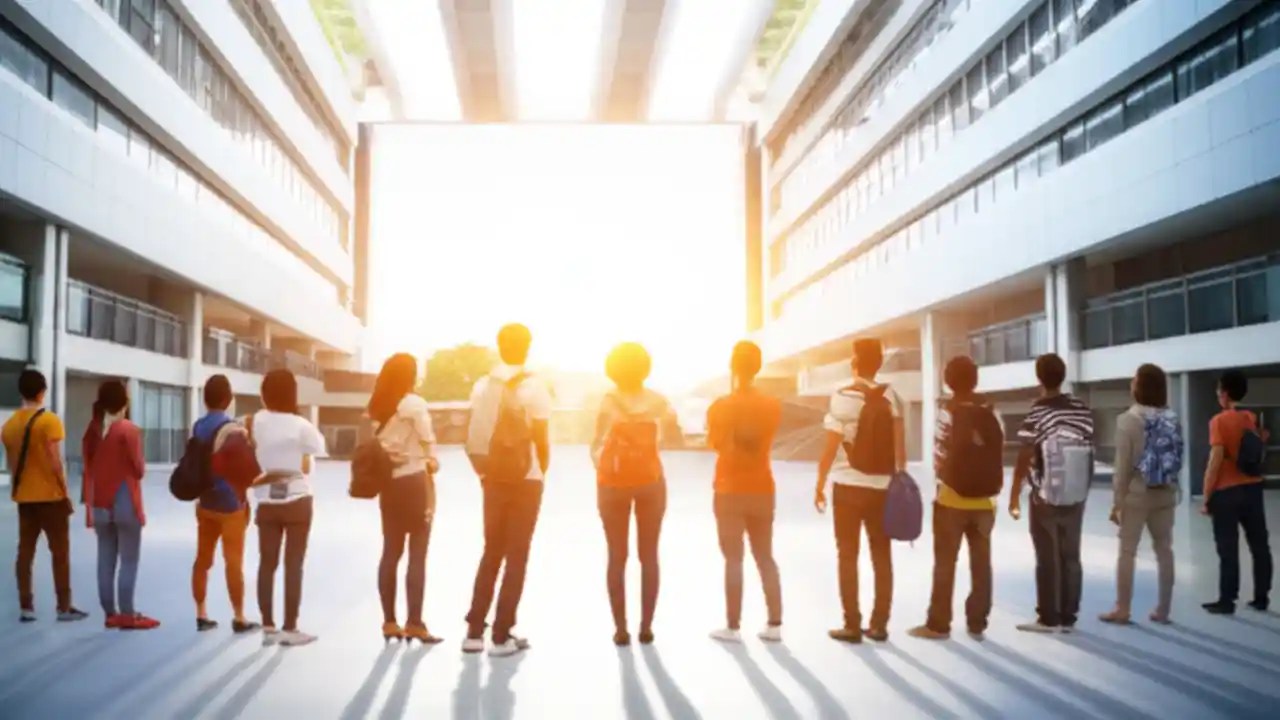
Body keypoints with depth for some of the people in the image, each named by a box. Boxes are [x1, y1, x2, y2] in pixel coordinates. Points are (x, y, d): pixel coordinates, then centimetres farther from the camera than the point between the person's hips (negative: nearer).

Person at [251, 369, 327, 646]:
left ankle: (268, 627, 11)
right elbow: (307, 467, -12)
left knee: (267, 563, 8)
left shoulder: (257, 421, -1)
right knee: (293, 564, 2)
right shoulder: (301, 425, -10)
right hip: (296, 501, -3)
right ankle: (290, 628, 4)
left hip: (267, 503, 3)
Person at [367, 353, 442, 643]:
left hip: (389, 484, 6)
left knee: (390, 553, 10)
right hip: (414, 482, -6)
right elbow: (428, 446, -12)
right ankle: (415, 623, 0)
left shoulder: (378, 406, 7)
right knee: (417, 555, -2)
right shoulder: (414, 403, -10)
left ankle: (389, 621, 15)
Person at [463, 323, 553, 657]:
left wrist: (484, 470, 11)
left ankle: (474, 631, 14)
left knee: (491, 551, 15)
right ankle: (502, 636, 6)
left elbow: (471, 435, 2)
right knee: (516, 555, 4)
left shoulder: (482, 386, 4)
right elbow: (541, 440, -11)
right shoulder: (533, 387, -10)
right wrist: (541, 472, 6)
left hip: (493, 478, 4)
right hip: (525, 479, -4)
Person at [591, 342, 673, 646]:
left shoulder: (610, 401, -8)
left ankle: (621, 629, 4)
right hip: (650, 479, 1)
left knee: (617, 557, 5)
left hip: (614, 480, -1)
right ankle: (646, 626, 9)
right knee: (649, 556, 9)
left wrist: (600, 466, 3)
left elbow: (597, 446, -14)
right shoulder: (658, 401, 0)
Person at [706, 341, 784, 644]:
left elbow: (716, 443, -4)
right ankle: (774, 624, 13)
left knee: (733, 559, 0)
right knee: (765, 557, 12)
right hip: (762, 489, 4)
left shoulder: (721, 406, -12)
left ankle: (733, 627, 4)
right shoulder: (772, 405, 0)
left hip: (730, 490, -4)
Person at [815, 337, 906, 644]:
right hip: (882, 487, 3)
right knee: (882, 556, 11)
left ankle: (852, 626, 6)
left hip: (849, 486, -3)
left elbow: (830, 448, -10)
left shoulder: (843, 398, -10)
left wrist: (819, 485, -2)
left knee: (848, 555, 5)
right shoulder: (891, 396, 0)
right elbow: (900, 444, 0)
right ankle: (879, 624, 13)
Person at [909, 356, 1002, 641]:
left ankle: (938, 625, 5)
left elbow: (941, 455, -12)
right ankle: (977, 623, 13)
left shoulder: (947, 411, -9)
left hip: (953, 498, -4)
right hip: (984, 500, 4)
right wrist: (992, 489, 12)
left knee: (945, 563, 2)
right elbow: (998, 454, 4)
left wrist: (941, 479, 3)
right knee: (981, 563, 9)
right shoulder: (990, 413, 4)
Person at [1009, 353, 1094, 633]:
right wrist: (1084, 488, 17)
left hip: (1045, 497, -4)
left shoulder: (1037, 413, -13)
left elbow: (1024, 458, -12)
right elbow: (1089, 453, 6)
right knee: (1071, 557, 9)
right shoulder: (1082, 410, 2)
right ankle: (1068, 618, 14)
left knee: (1047, 559, 2)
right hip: (1075, 497, 4)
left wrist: (1015, 496, -5)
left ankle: (1048, 618, 7)